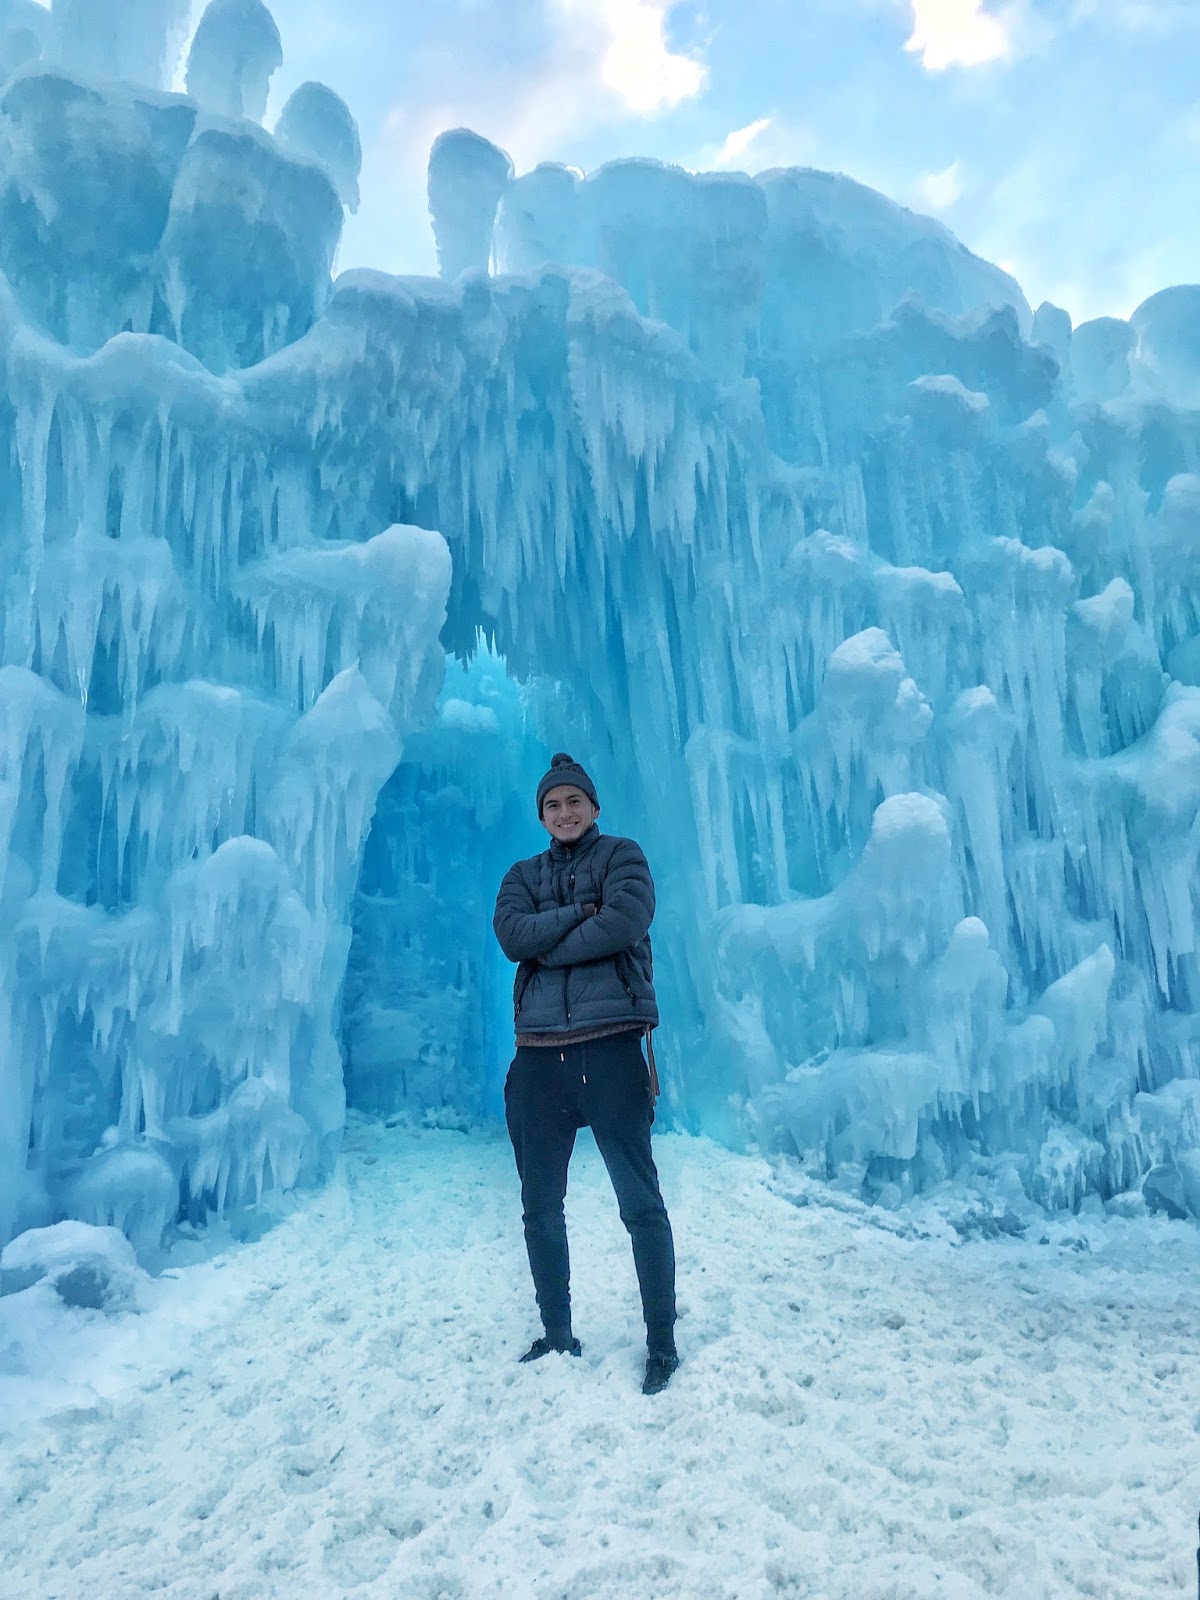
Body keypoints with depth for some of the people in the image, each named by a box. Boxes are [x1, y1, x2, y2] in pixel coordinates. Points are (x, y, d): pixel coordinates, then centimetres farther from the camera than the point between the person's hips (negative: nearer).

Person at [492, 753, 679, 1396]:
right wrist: (583, 913, -10)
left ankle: (662, 1344, 15)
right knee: (539, 1208, 13)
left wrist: (548, 945, -6)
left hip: (610, 1045, -4)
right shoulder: (523, 875, 15)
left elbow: (626, 920, -14)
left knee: (640, 1202, 0)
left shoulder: (621, 856, 6)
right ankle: (556, 1335, 30)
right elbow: (511, 934, -4)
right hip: (539, 1053, 4)